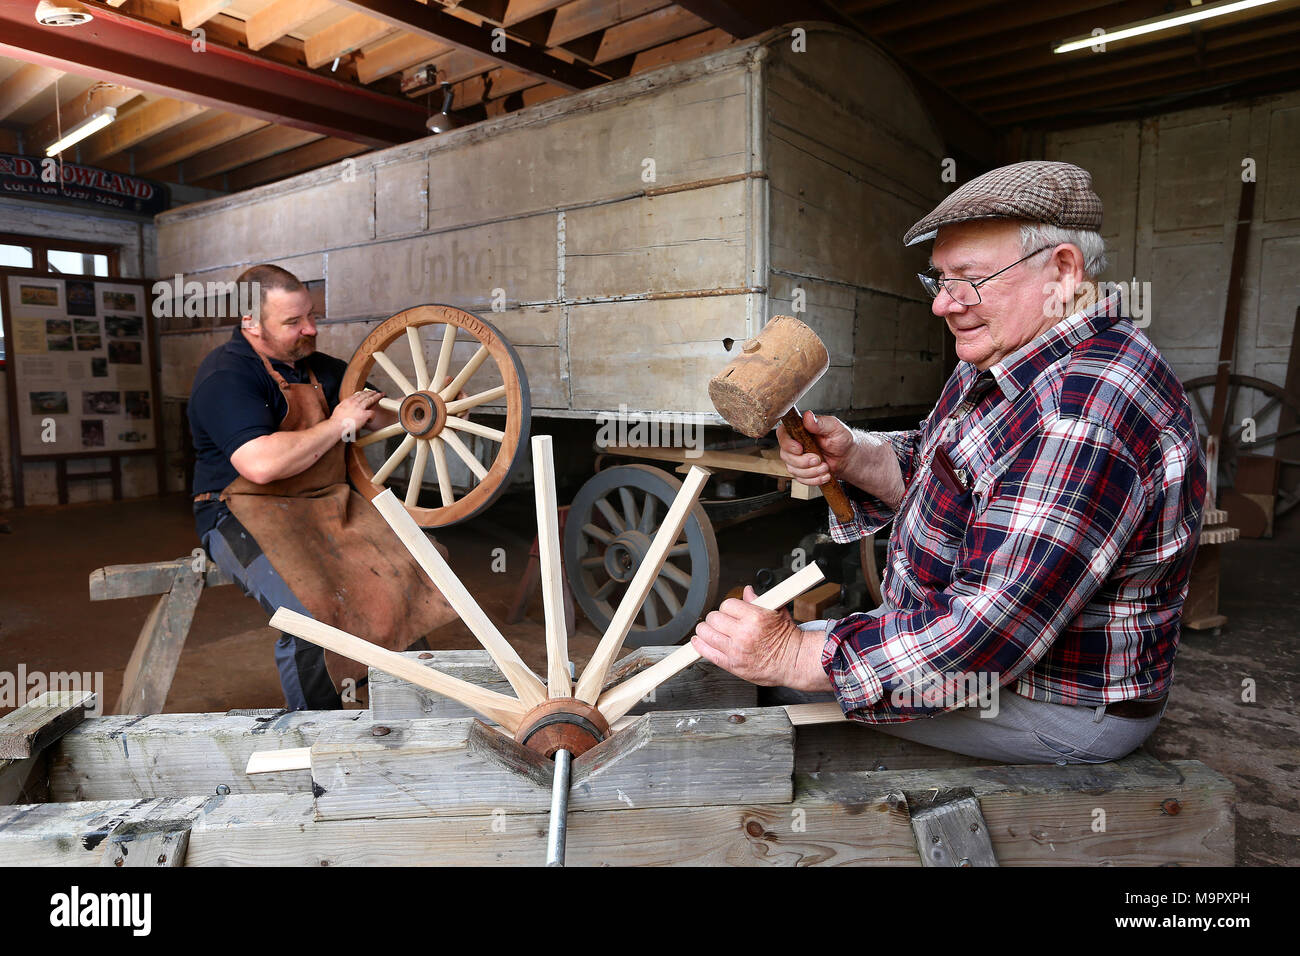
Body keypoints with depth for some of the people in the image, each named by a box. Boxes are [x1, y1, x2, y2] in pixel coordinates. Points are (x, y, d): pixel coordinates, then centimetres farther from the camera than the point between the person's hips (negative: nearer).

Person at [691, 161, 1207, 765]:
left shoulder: (1082, 418, -32)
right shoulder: (1009, 359, 2)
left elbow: (990, 631, -34)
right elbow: (931, 470, 10)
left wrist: (794, 656, -30)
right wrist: (851, 456, -12)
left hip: (1063, 711, -9)